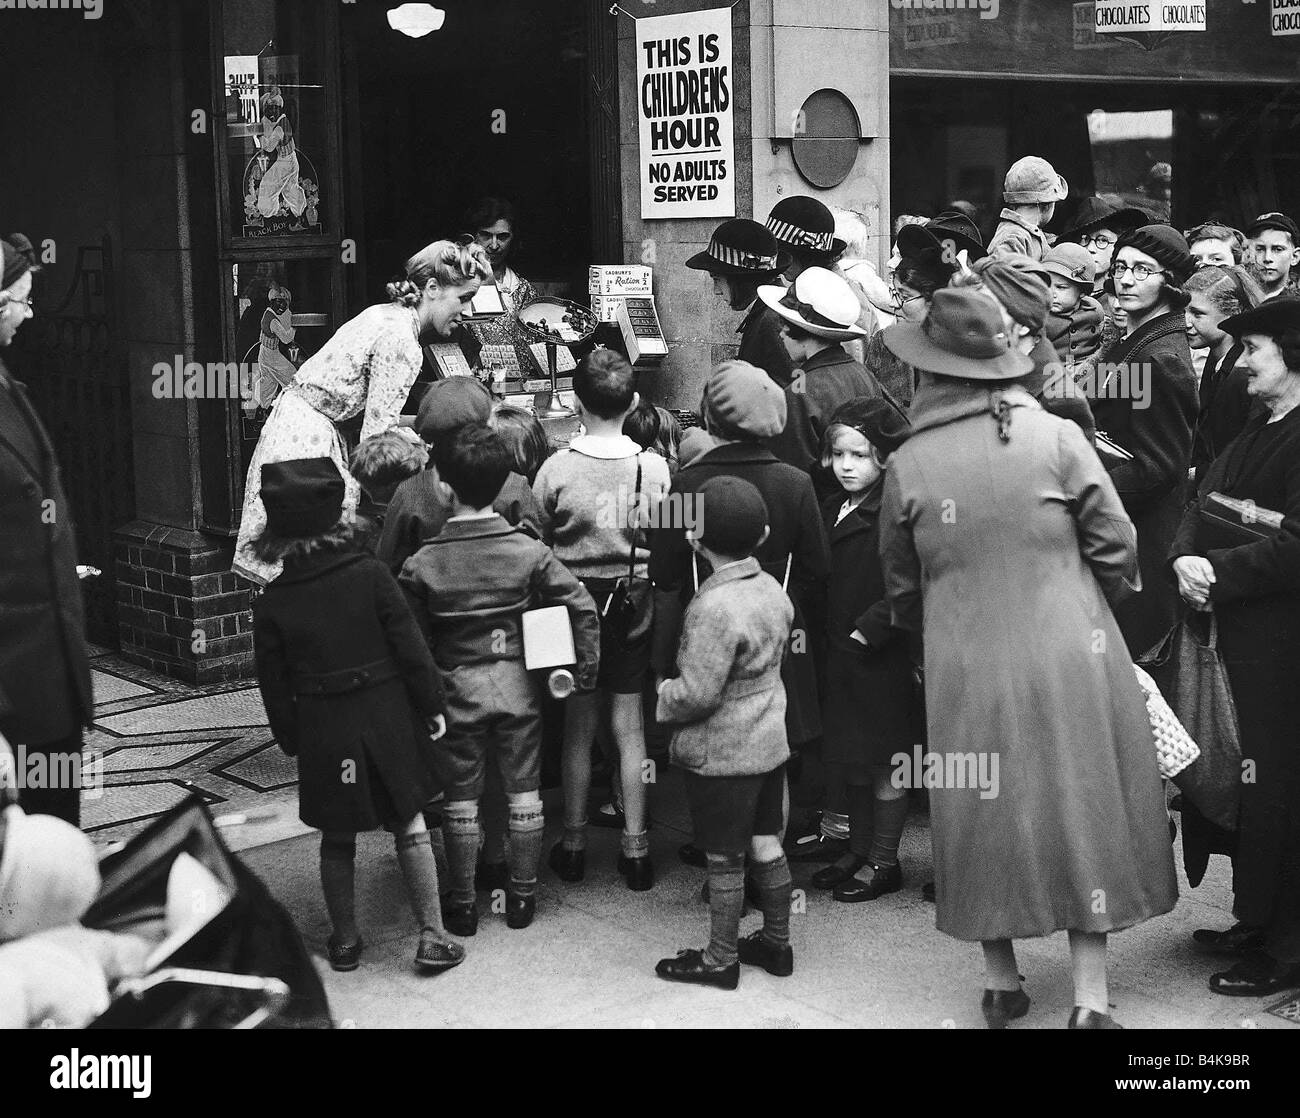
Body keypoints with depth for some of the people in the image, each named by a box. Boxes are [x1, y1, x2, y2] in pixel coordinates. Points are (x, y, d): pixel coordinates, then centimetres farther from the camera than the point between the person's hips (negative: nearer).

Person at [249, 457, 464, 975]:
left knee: (337, 839, 14)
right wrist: (431, 704, 3)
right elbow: (409, 646, -7)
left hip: (322, 732, 1)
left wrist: (290, 738, 12)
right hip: (385, 719, -1)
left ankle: (345, 942, 23)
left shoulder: (272, 602, -5)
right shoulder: (370, 576, -10)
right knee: (408, 825, 10)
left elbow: (274, 683, 1)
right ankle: (432, 937, 9)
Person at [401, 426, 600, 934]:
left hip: (456, 687, -1)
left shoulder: (422, 565, -13)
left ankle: (462, 903, 21)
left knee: (460, 797, 11)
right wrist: (585, 668, 1)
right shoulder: (529, 551, -10)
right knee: (523, 790, 14)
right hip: (518, 682, 1)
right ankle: (522, 896, 24)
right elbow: (582, 607, -10)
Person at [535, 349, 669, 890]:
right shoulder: (656, 468, -9)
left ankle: (574, 844, 20)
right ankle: (635, 848, 14)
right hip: (634, 607, 1)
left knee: (578, 727, 11)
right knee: (629, 727, 9)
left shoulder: (555, 470, -13)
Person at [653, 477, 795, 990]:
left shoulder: (714, 607, -25)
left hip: (722, 752, -8)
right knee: (767, 845, 18)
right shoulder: (772, 588, 1)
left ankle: (720, 959, 17)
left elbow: (697, 693, -25)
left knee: (725, 858, 5)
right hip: (770, 740, 8)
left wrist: (665, 693, -4)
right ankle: (776, 943, 30)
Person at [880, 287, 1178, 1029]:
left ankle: (1002, 982, 25)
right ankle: (1091, 995, 9)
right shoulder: (1056, 437, -9)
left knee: (985, 812, 15)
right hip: (1068, 657, -1)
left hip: (966, 668, 1)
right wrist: (1096, 601, 15)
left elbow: (901, 585, 5)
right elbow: (1115, 543, -4)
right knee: (1083, 809, 9)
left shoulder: (908, 464, -5)